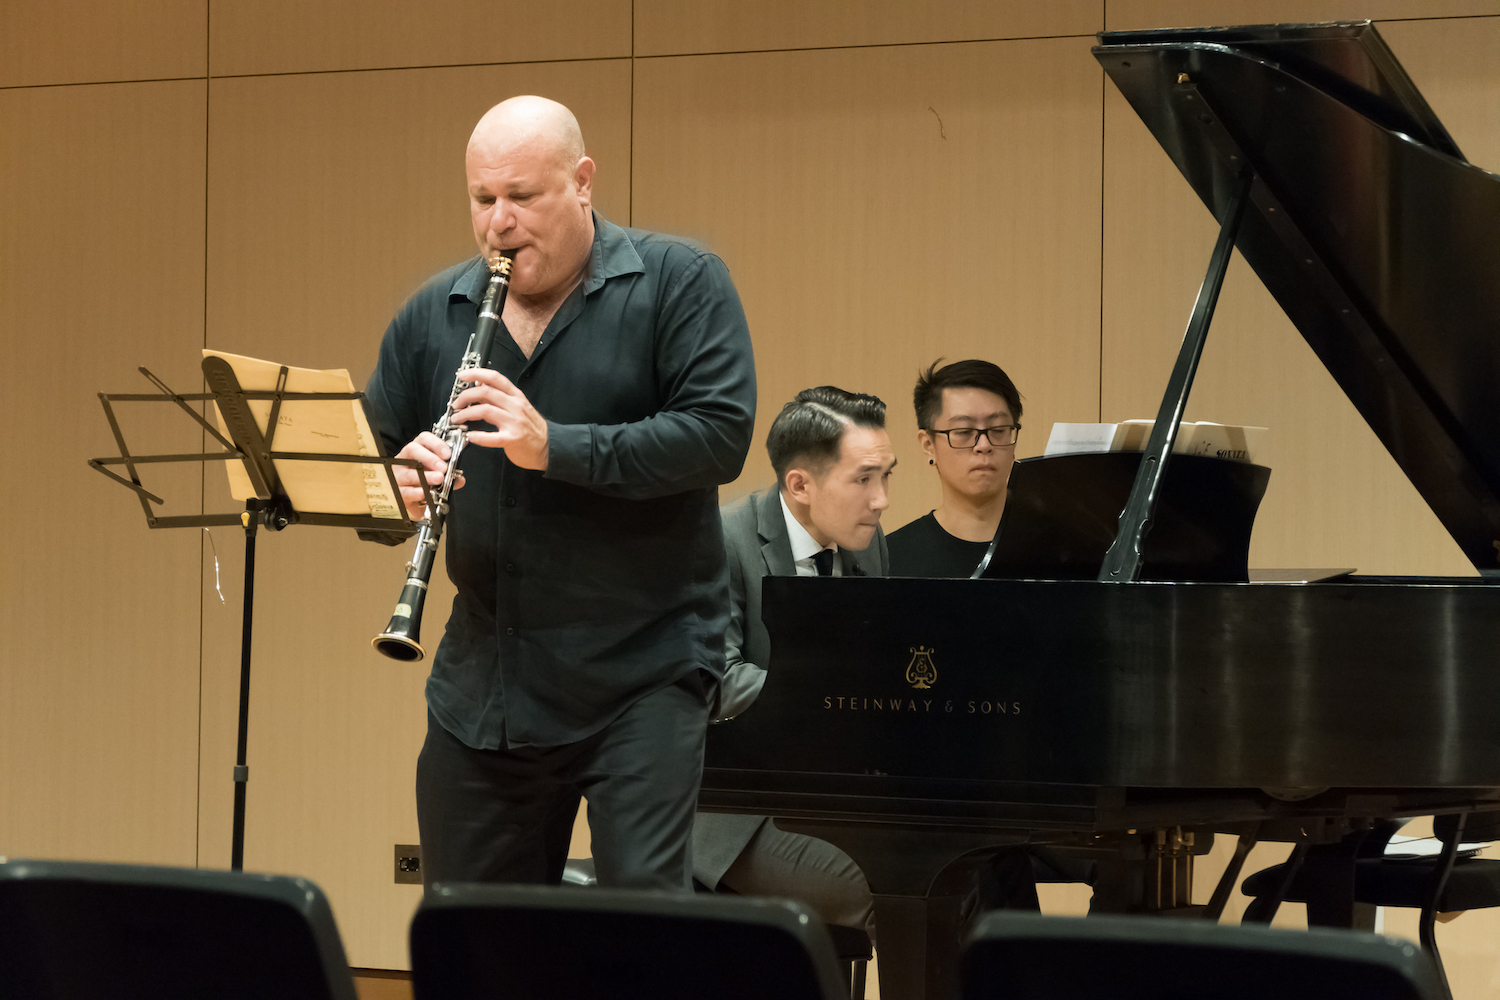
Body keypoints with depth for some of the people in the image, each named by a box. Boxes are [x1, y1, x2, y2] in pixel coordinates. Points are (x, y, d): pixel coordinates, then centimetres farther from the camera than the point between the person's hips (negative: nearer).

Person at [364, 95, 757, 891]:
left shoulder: (678, 283, -4)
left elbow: (720, 435, -15)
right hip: (483, 689, 5)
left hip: (642, 670, -5)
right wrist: (398, 481, -15)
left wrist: (556, 448, -25)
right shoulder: (435, 314, 9)